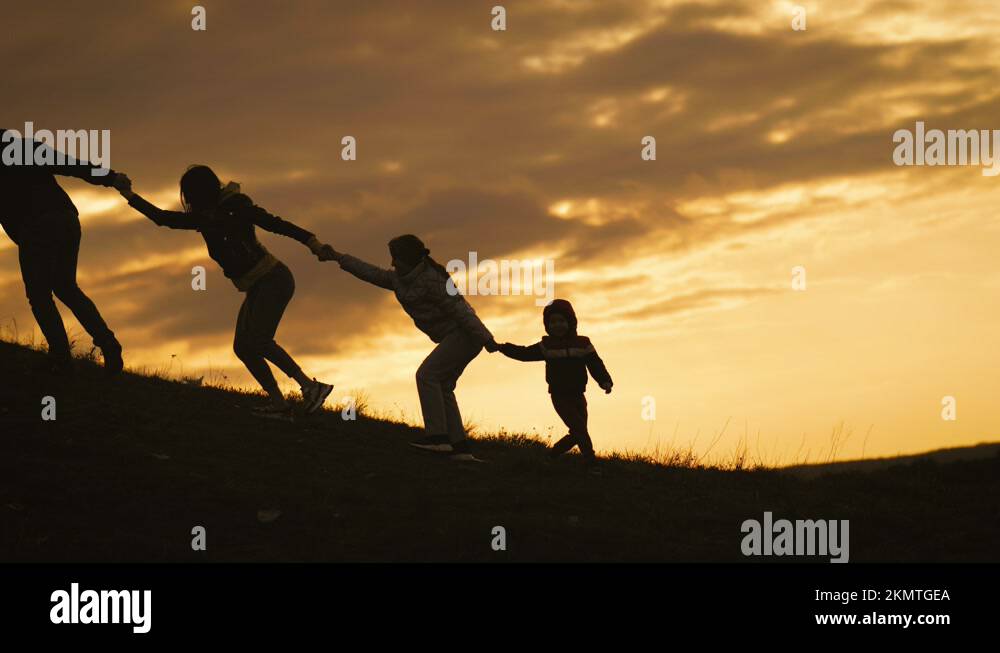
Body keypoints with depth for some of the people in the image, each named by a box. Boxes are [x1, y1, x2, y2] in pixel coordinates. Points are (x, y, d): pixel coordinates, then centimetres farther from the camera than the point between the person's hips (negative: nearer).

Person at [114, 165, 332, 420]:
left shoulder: (235, 207, -9)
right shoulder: (204, 217, 13)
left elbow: (272, 223, -17)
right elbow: (163, 218, 20)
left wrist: (310, 241, -25)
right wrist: (131, 196, 19)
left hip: (274, 280, -9)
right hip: (256, 288, 9)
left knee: (257, 341, -23)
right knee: (242, 347, -2)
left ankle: (310, 387, -22)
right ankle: (278, 404, -8)